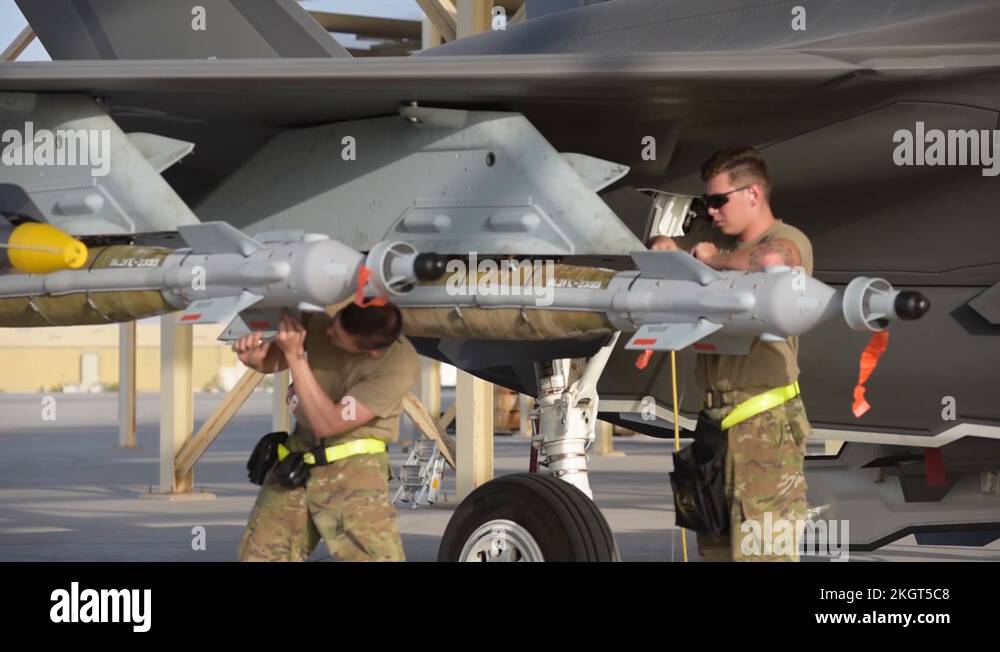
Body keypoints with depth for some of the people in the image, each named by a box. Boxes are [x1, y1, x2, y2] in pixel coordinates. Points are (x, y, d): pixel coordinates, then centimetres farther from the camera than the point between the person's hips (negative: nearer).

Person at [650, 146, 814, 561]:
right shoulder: (720, 239, 15)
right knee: (715, 544, 13)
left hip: (764, 420, -9)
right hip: (718, 416, 9)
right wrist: (666, 246, 7)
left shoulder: (788, 240, -8)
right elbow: (664, 248, 31)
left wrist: (714, 259, -17)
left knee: (761, 549, -12)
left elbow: (772, 260, -34)